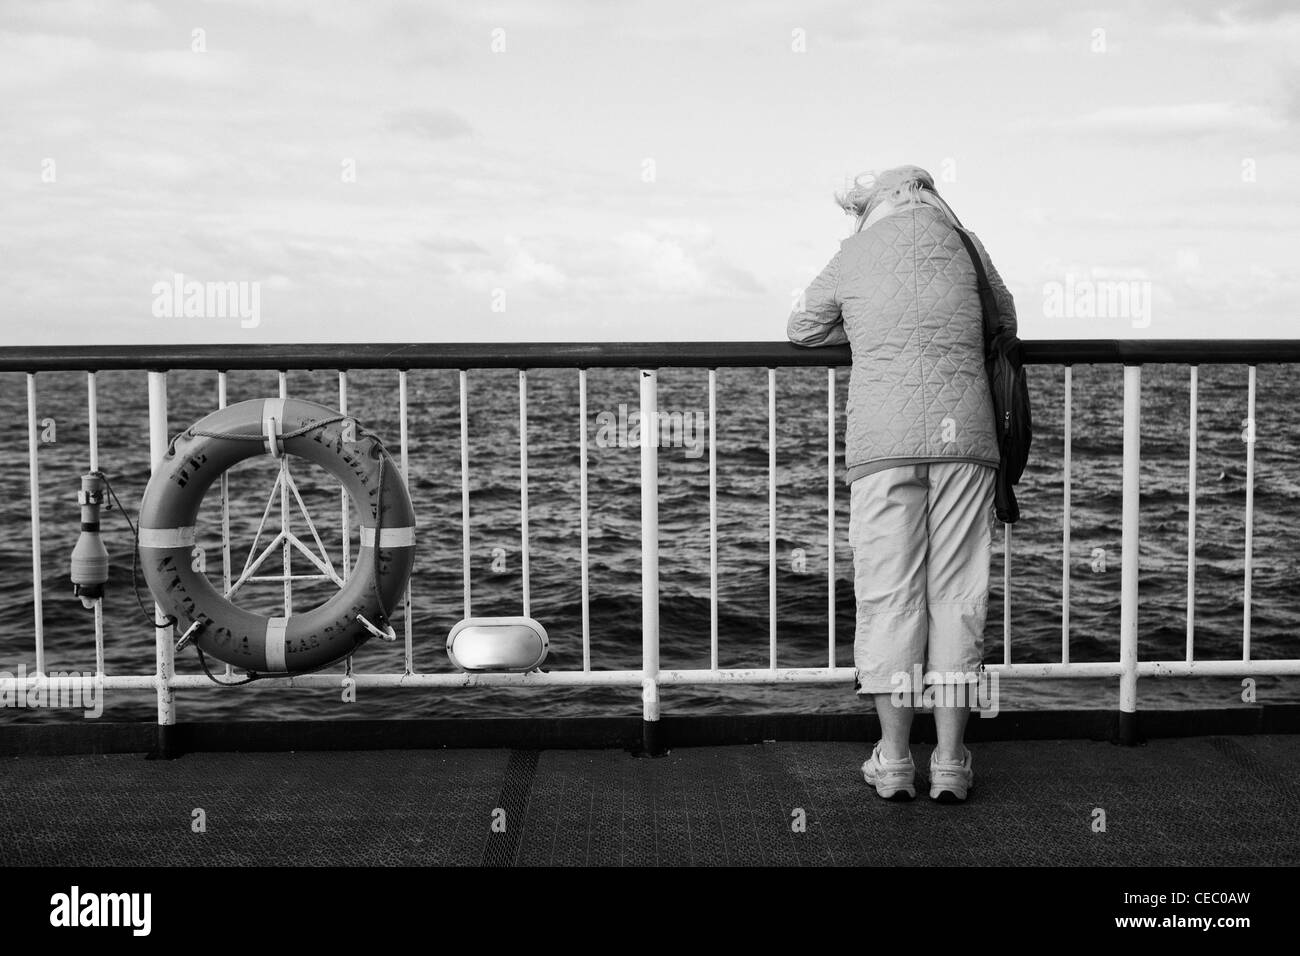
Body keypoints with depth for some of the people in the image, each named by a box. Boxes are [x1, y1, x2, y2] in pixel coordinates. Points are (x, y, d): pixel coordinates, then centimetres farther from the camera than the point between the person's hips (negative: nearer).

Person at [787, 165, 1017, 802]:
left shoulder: (854, 256, 11)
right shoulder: (961, 242, 15)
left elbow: (802, 329, 23)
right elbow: (1005, 320, 27)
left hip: (884, 442, -1)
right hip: (963, 438, 1)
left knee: (888, 594, 2)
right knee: (956, 595, 4)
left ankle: (893, 761, 5)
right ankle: (951, 762, 6)